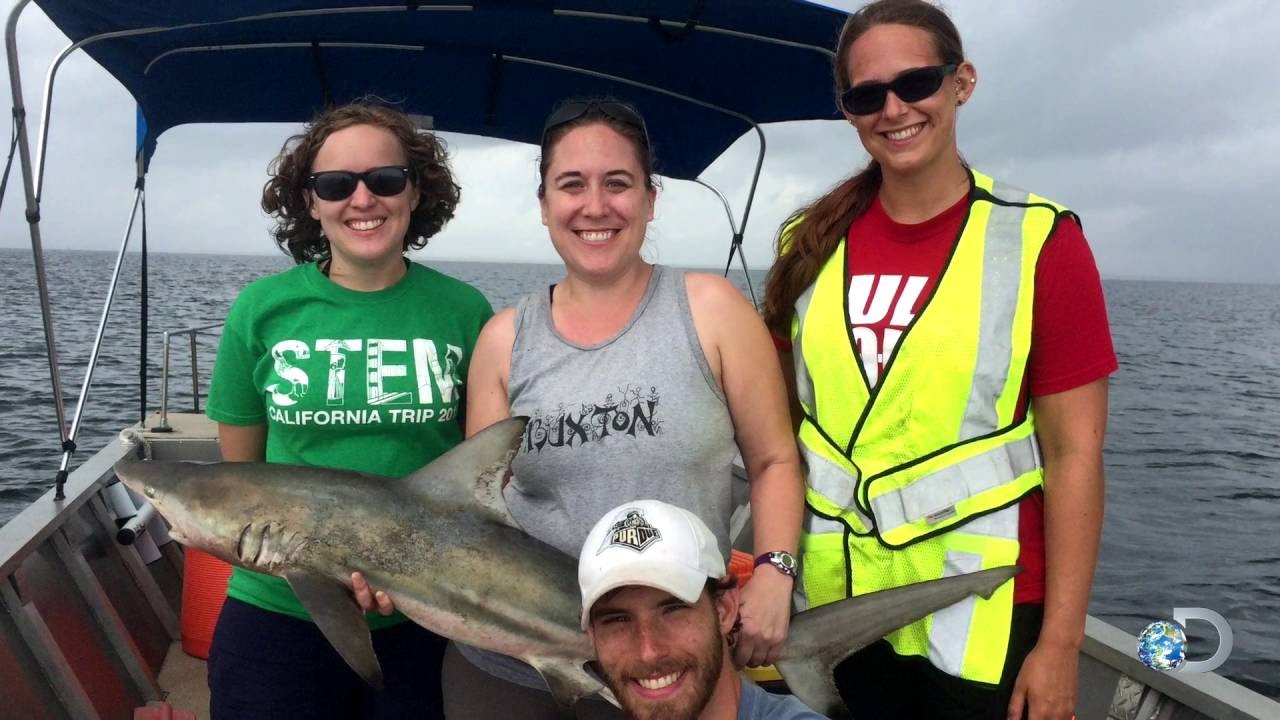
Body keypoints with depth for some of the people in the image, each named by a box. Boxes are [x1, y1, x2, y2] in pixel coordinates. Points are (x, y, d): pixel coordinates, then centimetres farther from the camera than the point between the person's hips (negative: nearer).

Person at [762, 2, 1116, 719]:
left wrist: (1060, 642, -10)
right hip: (833, 607, 3)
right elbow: (781, 425, 7)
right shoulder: (811, 244, 1)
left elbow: (1074, 454, -9)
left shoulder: (1040, 241, -9)